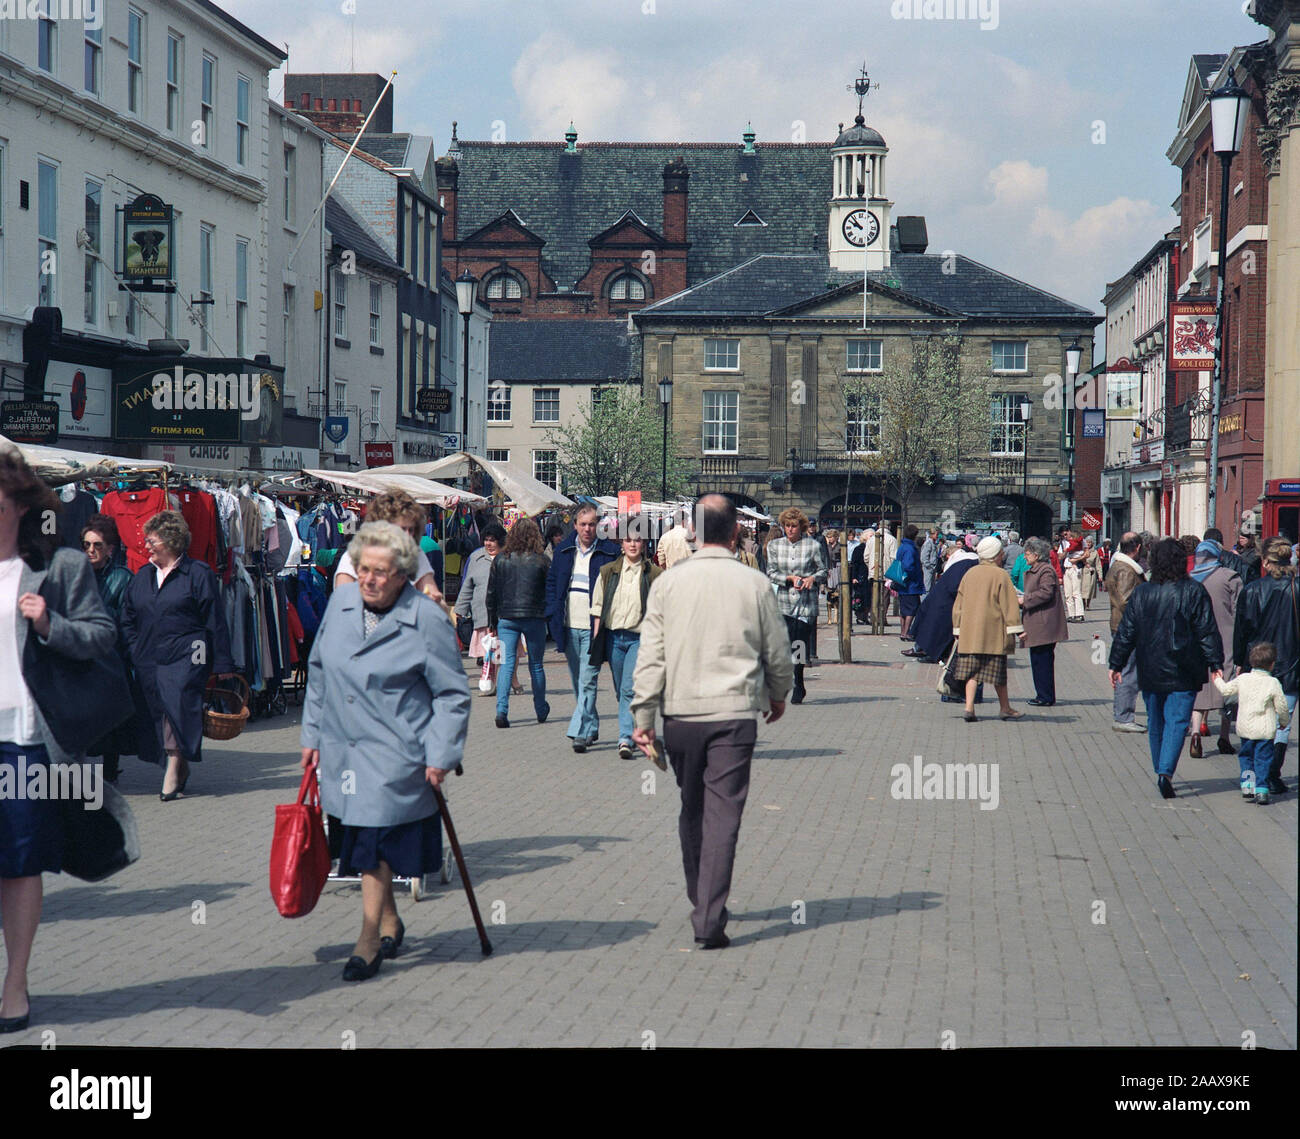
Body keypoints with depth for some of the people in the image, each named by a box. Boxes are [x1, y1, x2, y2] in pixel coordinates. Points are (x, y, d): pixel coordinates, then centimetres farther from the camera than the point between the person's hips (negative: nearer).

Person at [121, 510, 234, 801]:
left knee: (178, 704, -16)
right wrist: (134, 652, 9)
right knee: (158, 711, 5)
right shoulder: (142, 576, 16)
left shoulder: (198, 574, 0)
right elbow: (128, 620, 22)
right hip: (148, 660, 6)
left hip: (185, 657, -6)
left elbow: (215, 621, -1)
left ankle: (173, 771, -13)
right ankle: (181, 769, 16)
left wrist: (222, 664, -3)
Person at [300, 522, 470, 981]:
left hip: (395, 753, -5)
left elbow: (452, 694, -6)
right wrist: (312, 735, 14)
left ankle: (369, 939, 5)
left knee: (376, 839, -6)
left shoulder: (427, 620, -11)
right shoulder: (340, 603, 3)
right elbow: (318, 672, 14)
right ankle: (390, 921, 32)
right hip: (341, 748, 5)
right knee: (361, 837, 13)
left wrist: (440, 754, -10)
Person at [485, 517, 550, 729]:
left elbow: (491, 594, 6)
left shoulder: (500, 560, 3)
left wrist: (492, 623, 13)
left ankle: (501, 710, -17)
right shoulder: (542, 560, -2)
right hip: (534, 618, -1)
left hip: (506, 618, 1)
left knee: (507, 664, -1)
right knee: (536, 665, 12)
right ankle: (541, 711, 24)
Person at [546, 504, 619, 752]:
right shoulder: (564, 550, 10)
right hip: (568, 626, 5)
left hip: (593, 627, -5)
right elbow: (552, 583, 16)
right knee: (577, 681, 13)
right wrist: (553, 615, 5)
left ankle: (580, 731, -13)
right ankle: (592, 726, 26)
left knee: (587, 680, -11)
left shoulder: (609, 552, -2)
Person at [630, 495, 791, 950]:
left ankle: (701, 903, 29)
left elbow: (650, 655, -1)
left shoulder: (667, 583, 0)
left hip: (681, 713, 2)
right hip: (735, 713, -2)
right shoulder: (755, 584, -1)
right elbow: (777, 653, 7)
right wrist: (778, 696, 25)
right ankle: (709, 918, -11)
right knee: (723, 814, -3)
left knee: (691, 811, 17)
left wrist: (644, 715, 2)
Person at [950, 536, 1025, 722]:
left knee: (972, 670, 2)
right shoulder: (1001, 575, -6)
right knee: (997, 670, 5)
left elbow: (959, 604, 12)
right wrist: (1017, 629, -7)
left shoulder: (969, 574, 9)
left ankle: (969, 706, -11)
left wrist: (958, 630, 18)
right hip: (993, 633, -4)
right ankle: (1005, 708, 16)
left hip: (969, 631, 4)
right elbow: (1010, 604, -9)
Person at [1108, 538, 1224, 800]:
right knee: (1177, 721, -3)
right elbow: (1207, 631, -6)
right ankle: (1166, 771, -18)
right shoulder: (1194, 592, -7)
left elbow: (1126, 633, 5)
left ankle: (1161, 771, 23)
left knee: (1155, 722, 15)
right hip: (1183, 672, -3)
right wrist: (1215, 663, -1)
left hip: (1150, 672, 3)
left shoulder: (1141, 593, 2)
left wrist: (1116, 664, 11)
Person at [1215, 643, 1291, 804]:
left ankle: (1247, 785, 10)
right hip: (1265, 730, -3)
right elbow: (1282, 707, -4)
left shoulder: (1242, 679, -3)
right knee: (1263, 759, 4)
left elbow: (1226, 690, 11)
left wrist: (1218, 680, 32)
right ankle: (1261, 790, 0)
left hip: (1245, 728, 3)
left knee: (1246, 756, 19)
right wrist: (1284, 722, 16)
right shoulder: (1273, 683, -10)